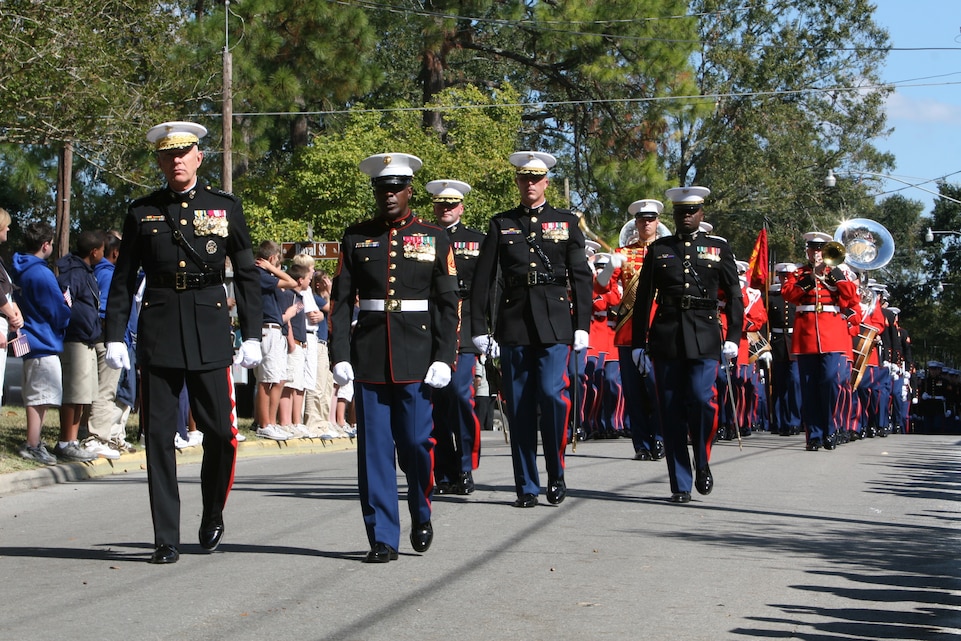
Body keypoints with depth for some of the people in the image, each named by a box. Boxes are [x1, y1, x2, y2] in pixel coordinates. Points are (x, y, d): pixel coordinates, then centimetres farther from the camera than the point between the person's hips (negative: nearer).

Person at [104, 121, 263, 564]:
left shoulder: (225, 207, 7)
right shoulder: (141, 212, 8)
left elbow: (247, 274, 7)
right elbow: (123, 279, 10)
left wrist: (251, 336, 1)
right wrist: (114, 336, 3)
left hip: (209, 329, -1)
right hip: (157, 332, 1)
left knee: (220, 432, -2)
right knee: (158, 436, -1)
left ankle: (212, 519, 22)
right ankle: (165, 540, 4)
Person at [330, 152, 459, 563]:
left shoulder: (434, 239, 5)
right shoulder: (356, 238, 8)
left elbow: (447, 305, 3)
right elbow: (341, 301, 5)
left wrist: (443, 358, -6)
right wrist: (339, 356, -4)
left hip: (416, 356, -1)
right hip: (369, 356, 1)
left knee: (416, 443, -2)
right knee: (374, 447, 0)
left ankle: (421, 514, 26)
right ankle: (382, 539, 6)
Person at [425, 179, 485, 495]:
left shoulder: (477, 240, 11)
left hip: (463, 330, -2)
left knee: (460, 392, -14)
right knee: (438, 398, 2)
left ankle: (465, 469, -6)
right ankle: (444, 475, 8)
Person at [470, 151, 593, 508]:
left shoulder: (566, 223, 10)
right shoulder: (501, 225, 11)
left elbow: (581, 277, 7)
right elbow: (482, 279, 9)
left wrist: (582, 325, -1)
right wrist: (479, 328, 3)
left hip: (555, 325, -1)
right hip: (513, 326, 2)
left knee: (553, 393, -16)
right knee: (520, 407, 2)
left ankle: (556, 475, 1)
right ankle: (527, 488, 9)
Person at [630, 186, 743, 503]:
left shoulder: (718, 248, 10)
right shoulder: (658, 249, 11)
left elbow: (734, 296, 9)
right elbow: (643, 299, 11)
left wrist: (733, 337, -1)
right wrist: (639, 343, 6)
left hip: (704, 338, -1)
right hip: (666, 339, 1)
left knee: (701, 399, -18)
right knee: (672, 411, 0)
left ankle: (702, 463, 6)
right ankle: (680, 485, 6)